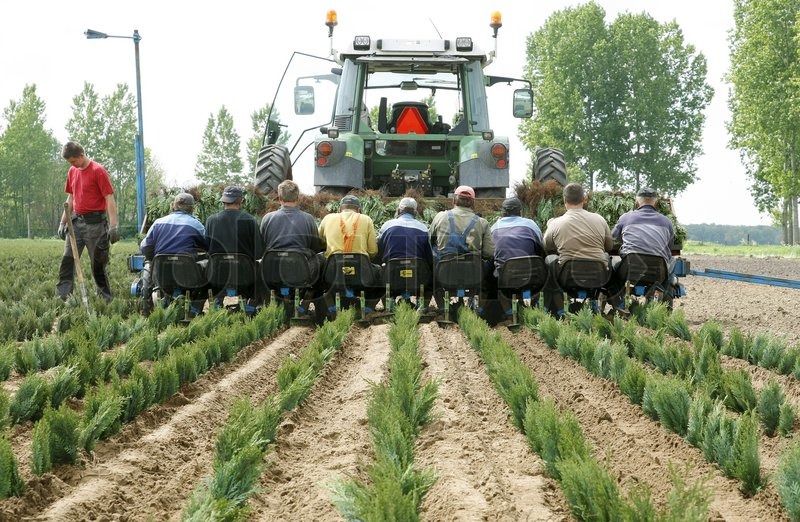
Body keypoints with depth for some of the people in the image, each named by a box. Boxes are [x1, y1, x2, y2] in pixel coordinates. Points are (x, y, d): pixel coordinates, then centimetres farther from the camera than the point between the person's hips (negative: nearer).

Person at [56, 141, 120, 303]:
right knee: (67, 259, -3)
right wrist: (63, 222, 16)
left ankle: (105, 298, 9)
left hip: (95, 222, -6)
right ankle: (62, 296, -4)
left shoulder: (98, 171, -10)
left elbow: (110, 199, -13)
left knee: (99, 263, 0)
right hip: (77, 221, 6)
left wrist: (113, 225, -19)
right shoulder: (72, 172, 12)